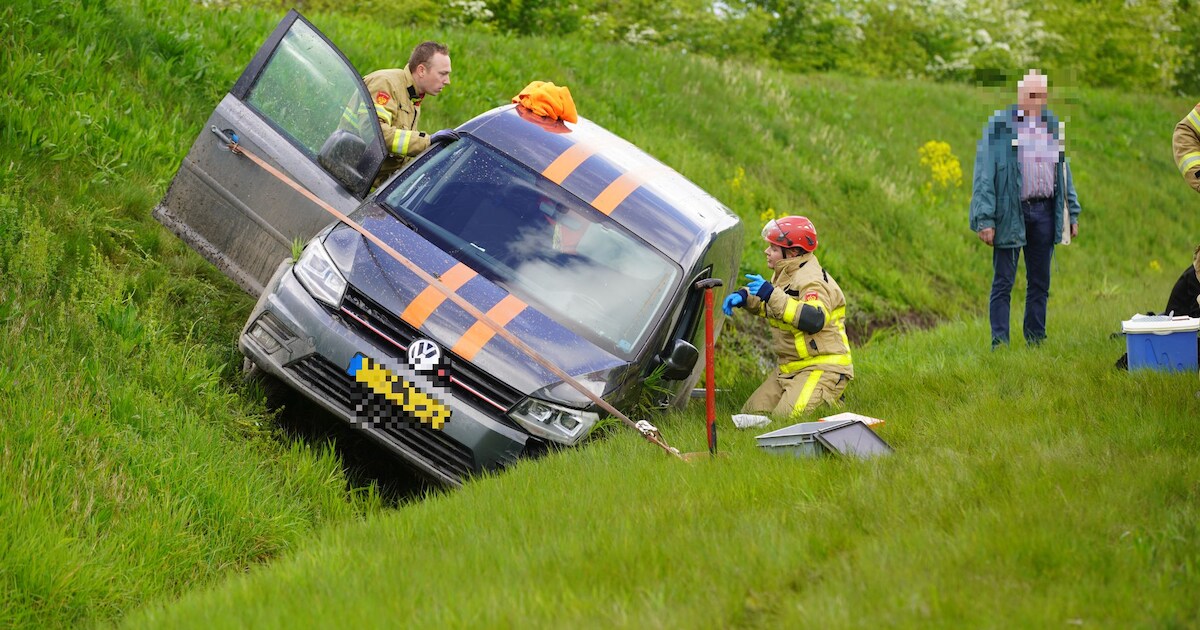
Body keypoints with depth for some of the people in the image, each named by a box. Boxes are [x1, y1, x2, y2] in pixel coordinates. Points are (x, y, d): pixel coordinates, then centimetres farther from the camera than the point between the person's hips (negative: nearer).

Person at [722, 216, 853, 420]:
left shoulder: (812, 280, -19)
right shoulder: (785, 274, 11)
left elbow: (815, 320, -37)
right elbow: (767, 307, 30)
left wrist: (772, 294, -36)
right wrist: (743, 296, 7)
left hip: (822, 368, -10)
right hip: (790, 368, 10)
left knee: (785, 417, -26)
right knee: (751, 412, 5)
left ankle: (830, 403, 1)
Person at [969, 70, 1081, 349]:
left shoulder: (1052, 124, 11)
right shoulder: (999, 125, -6)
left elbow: (1063, 171, 19)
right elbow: (984, 175, -9)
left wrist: (1072, 212, 14)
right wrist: (985, 219, -16)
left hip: (1044, 211, 5)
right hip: (1010, 214, -5)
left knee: (1040, 283, 10)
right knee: (1003, 283, -2)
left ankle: (1035, 341, 18)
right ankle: (999, 344, 1)